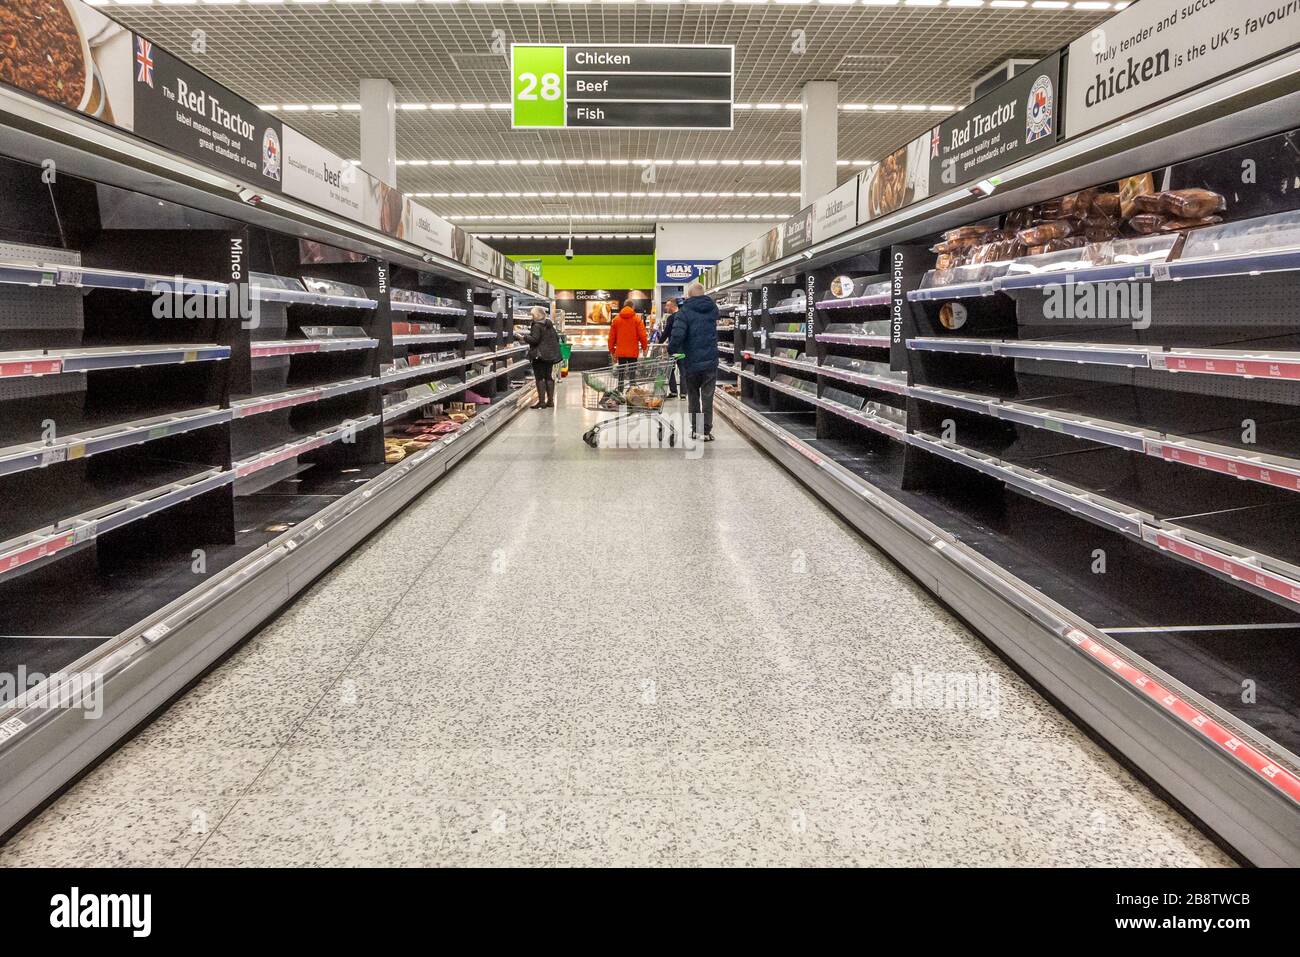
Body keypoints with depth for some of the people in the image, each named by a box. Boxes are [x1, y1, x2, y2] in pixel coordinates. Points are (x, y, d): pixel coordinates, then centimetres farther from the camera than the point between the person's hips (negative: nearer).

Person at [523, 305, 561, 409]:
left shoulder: (536, 326, -13)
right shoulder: (550, 325, 12)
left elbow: (534, 340, -22)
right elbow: (556, 337, 15)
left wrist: (524, 337, -9)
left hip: (539, 356, -8)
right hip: (550, 354, 8)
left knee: (540, 378, -4)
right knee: (549, 377, 13)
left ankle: (542, 401, -7)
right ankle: (550, 400, 14)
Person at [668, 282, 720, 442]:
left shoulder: (684, 312, -12)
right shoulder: (712, 309, 4)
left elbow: (677, 335, -23)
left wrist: (671, 350, -7)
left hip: (690, 362, -2)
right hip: (710, 362, 2)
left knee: (693, 397, 13)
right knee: (707, 397, 6)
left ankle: (695, 429, 16)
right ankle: (706, 431, 4)